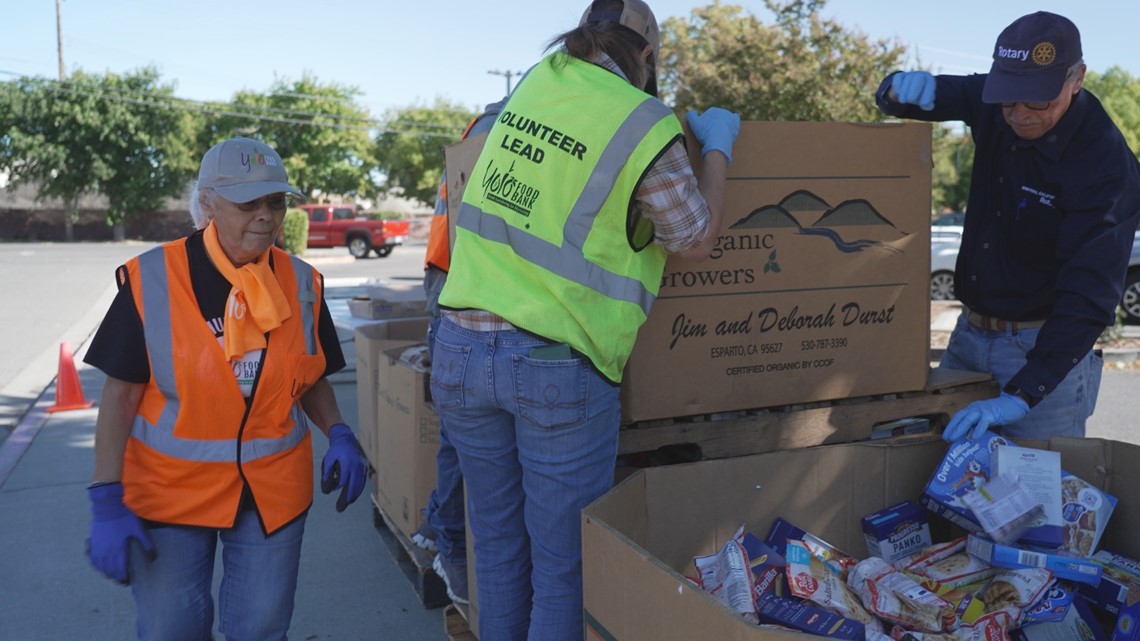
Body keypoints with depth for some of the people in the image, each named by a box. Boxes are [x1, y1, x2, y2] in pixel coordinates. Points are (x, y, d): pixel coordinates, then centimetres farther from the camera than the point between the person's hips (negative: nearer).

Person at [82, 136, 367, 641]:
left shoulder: (302, 283, -2)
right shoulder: (151, 279, -11)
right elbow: (120, 394, -7)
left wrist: (339, 435, -10)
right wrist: (106, 501, -12)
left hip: (273, 491, 2)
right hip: (169, 489, -2)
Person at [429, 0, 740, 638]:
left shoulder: (539, 78, 7)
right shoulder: (646, 129, -10)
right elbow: (696, 239, 3)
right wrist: (717, 145, 16)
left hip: (462, 349, 6)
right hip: (557, 368, -6)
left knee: (500, 548, 20)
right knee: (565, 564, 10)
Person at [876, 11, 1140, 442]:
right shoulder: (993, 102, -5)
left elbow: (1090, 292, -28)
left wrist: (1021, 395, -36)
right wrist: (902, 87, -20)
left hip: (1045, 346, -5)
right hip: (968, 334, 6)